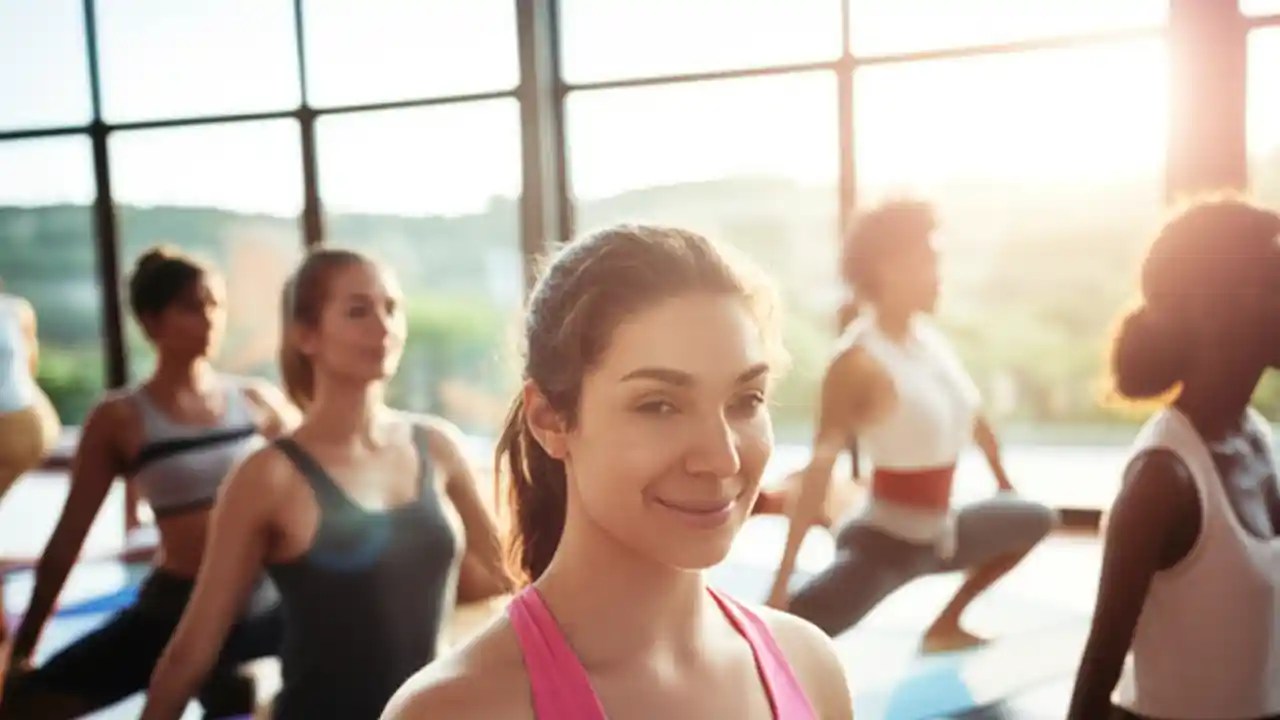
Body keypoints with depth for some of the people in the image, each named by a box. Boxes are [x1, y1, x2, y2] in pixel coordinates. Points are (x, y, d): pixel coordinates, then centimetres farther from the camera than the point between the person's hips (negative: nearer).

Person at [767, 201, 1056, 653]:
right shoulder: (859, 360, -24)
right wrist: (782, 579, -37)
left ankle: (944, 627, 35)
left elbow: (969, 414, 16)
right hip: (886, 541, -9)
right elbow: (821, 465, -32)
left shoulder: (927, 335, 1)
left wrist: (1003, 480, 29)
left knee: (1036, 521, 30)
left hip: (941, 533, 9)